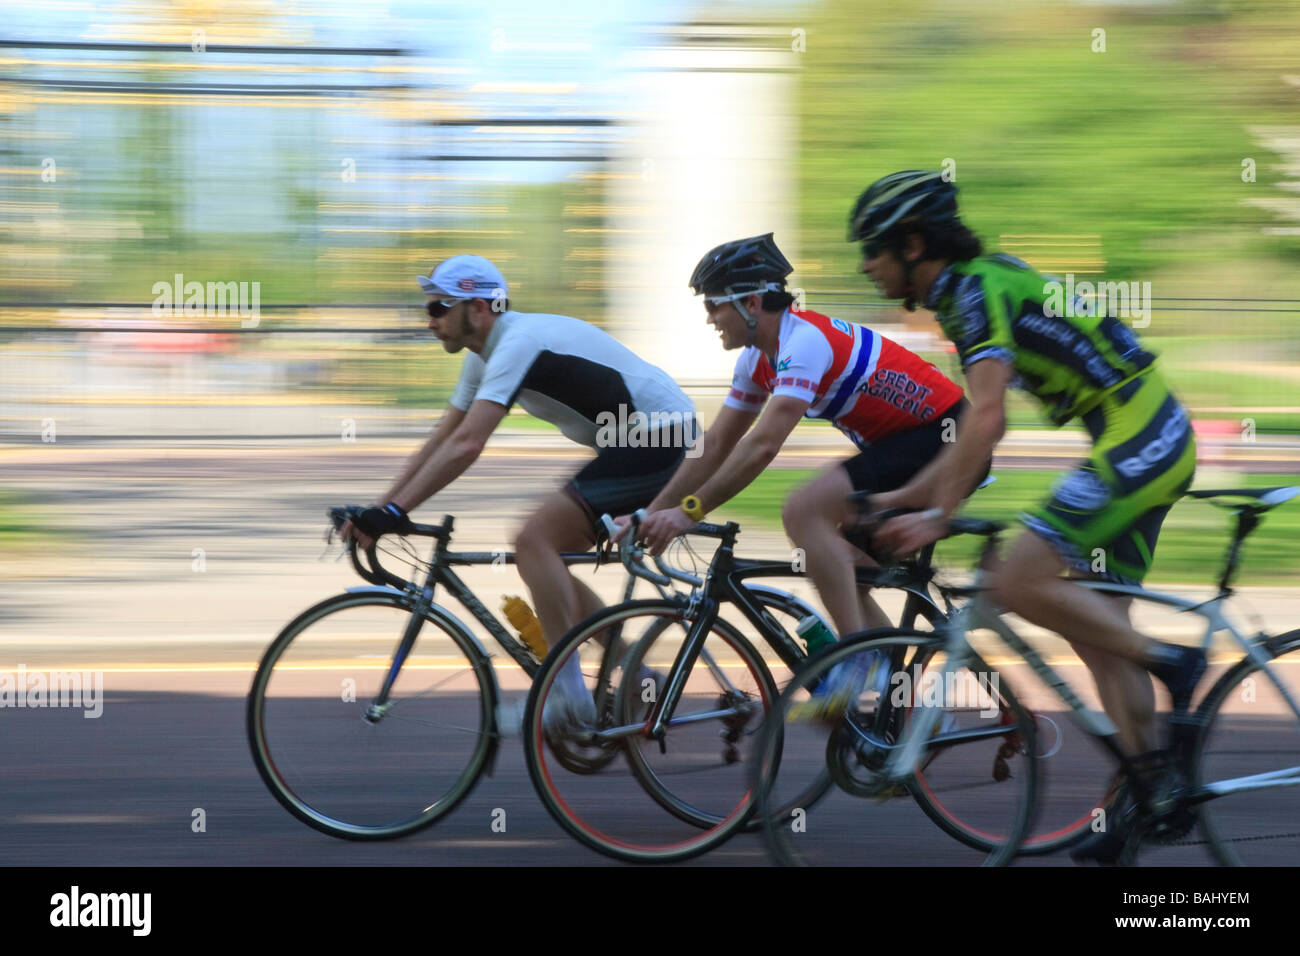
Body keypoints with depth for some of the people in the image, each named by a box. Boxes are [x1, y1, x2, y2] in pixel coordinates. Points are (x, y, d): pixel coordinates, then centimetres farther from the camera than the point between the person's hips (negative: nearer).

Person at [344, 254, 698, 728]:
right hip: (637, 444, 10)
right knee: (544, 555, 10)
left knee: (535, 540, -18)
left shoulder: (519, 342, -21)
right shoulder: (485, 357, 11)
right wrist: (377, 512, 4)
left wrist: (395, 512, -31)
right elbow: (439, 443, 13)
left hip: (660, 439, -10)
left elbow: (466, 445, -30)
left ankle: (569, 695, -18)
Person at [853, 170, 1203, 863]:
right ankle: (1154, 792, 8)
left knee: (1019, 583, -16)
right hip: (1155, 441, 10)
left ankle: (1169, 662, -7)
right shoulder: (971, 291, 18)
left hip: (1135, 441, -10)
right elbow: (977, 429, 22)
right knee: (1095, 629, 9)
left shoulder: (977, 289, -13)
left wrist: (937, 515, -21)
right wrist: (903, 497, 18)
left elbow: (987, 420, -24)